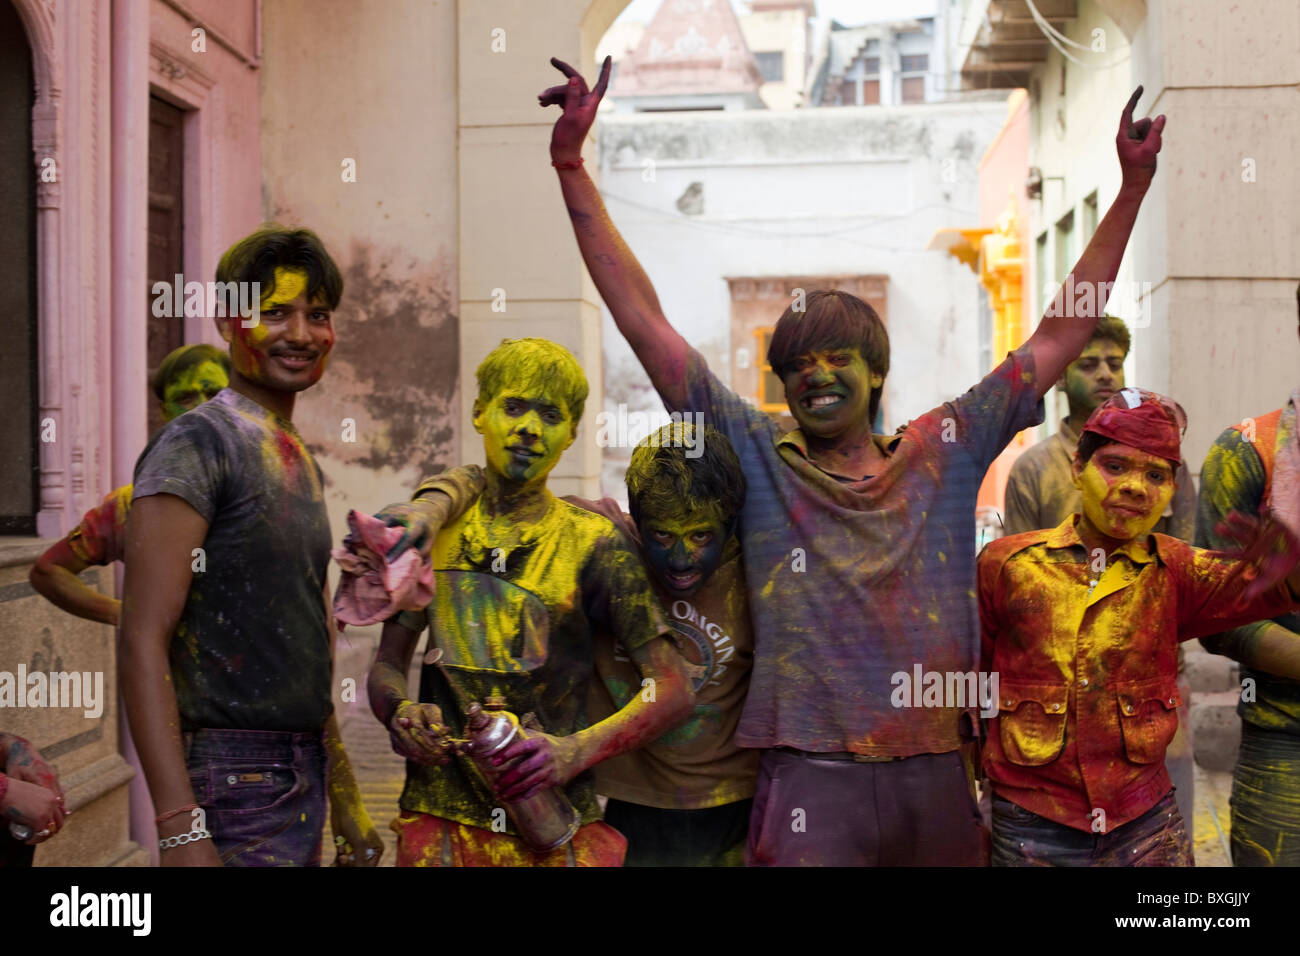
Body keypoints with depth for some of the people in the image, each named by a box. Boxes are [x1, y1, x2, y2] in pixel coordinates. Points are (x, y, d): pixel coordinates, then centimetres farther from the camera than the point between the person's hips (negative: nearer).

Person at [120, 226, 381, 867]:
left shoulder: (300, 460, 15)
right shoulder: (197, 444, -11)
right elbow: (143, 644, -17)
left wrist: (345, 803, 19)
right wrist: (181, 832, -24)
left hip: (300, 778, 8)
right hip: (232, 782, -8)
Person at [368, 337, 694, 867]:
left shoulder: (593, 544, -3)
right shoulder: (432, 531, 6)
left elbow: (673, 688, -6)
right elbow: (386, 664, 12)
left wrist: (575, 751, -20)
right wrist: (400, 711, -10)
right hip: (439, 821, 2)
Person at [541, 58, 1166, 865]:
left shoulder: (944, 452, 7)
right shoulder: (757, 457, 2)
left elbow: (1063, 334, 11)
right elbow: (643, 319, -1)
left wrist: (1133, 186, 9)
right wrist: (572, 165, -5)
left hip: (939, 776, 3)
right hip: (811, 777, -2)